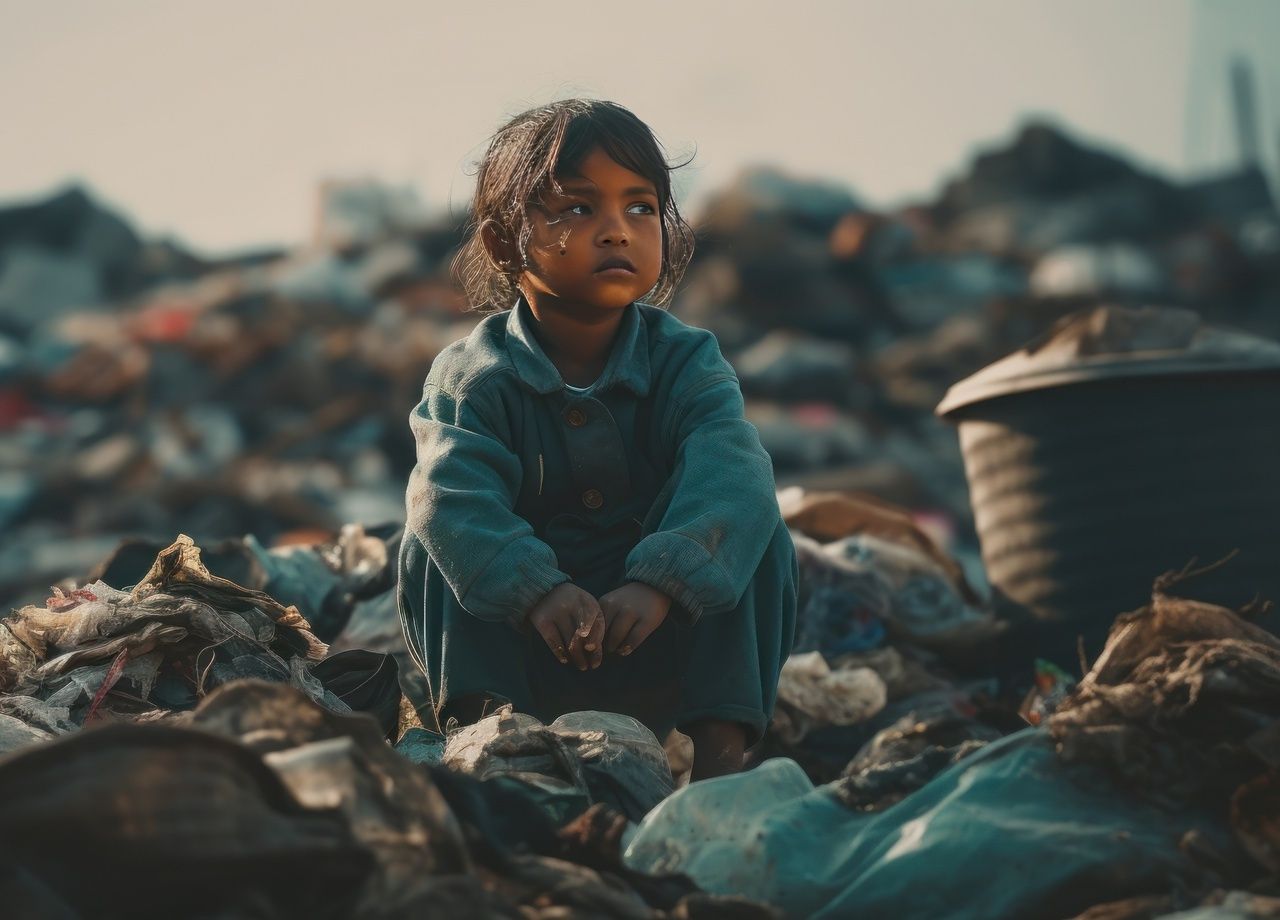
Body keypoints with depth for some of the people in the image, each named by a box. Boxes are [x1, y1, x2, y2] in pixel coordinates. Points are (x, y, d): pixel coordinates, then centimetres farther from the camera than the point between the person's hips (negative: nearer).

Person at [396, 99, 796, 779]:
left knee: (758, 534, -21)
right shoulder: (471, 376, -10)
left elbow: (728, 472, -26)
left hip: (660, 636, 1)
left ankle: (720, 738, -26)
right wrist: (540, 591, -48)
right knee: (433, 543, -21)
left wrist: (658, 583, -45)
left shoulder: (684, 360, -7)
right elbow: (454, 490, -29)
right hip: (521, 644, 0)